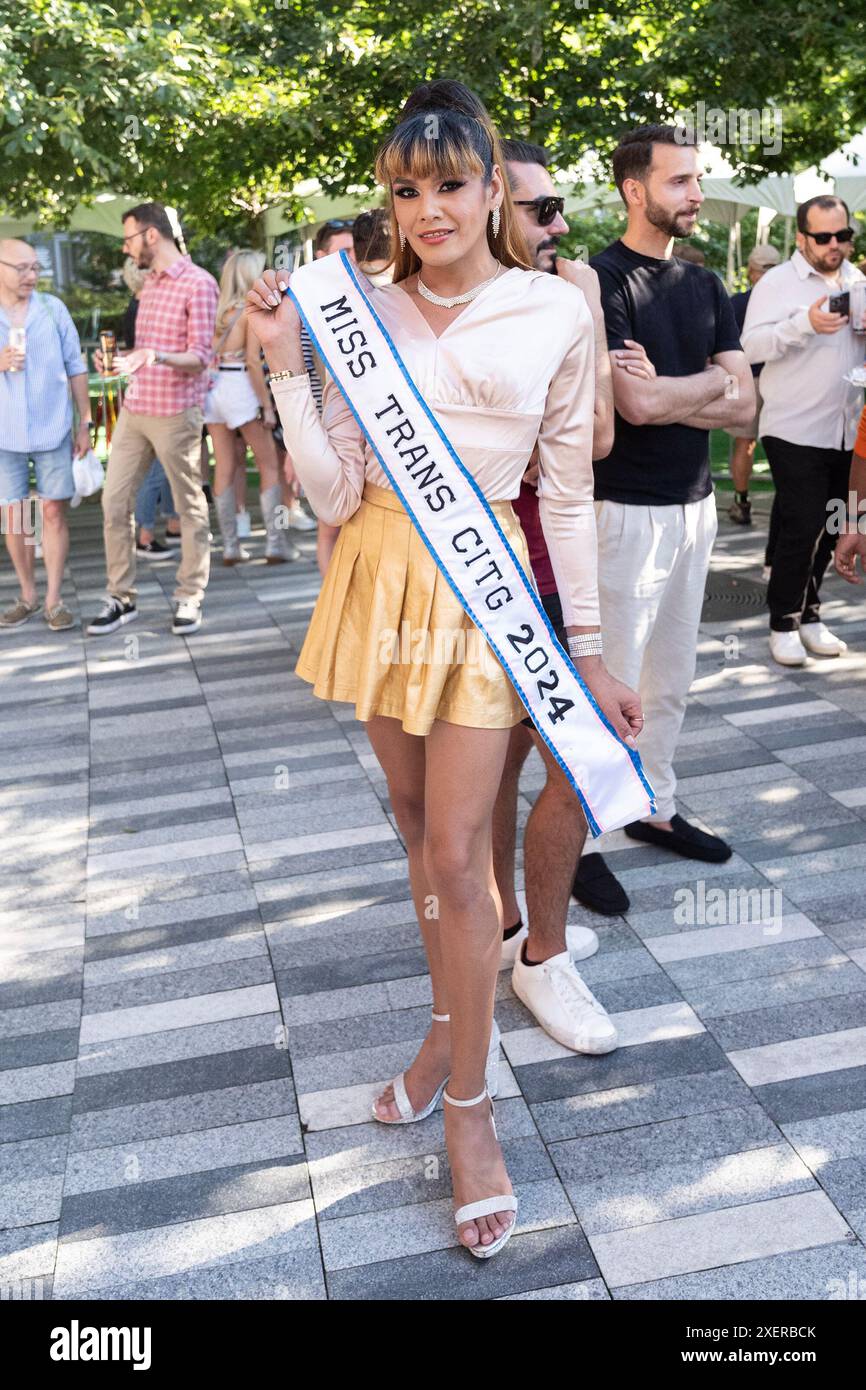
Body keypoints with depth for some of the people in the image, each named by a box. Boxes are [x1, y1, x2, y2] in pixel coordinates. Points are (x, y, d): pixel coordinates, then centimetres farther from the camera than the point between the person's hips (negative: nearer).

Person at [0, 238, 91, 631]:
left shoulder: (53, 308, 2)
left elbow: (75, 367, 6)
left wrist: (84, 422, 4)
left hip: (52, 430, 0)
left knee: (53, 512, 0)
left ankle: (53, 599, 8)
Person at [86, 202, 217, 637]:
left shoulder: (199, 283, -9)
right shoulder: (149, 283, 16)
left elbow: (199, 357, -15)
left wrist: (156, 356, -32)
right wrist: (118, 357, 8)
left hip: (176, 414, -8)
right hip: (133, 409, 8)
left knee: (190, 508, 3)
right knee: (114, 501, 4)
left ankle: (189, 598, 12)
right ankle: (121, 597, 13)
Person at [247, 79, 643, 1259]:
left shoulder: (557, 311, -4)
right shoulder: (362, 315, 0)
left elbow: (569, 492, -1)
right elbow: (333, 493, -4)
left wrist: (586, 652, -2)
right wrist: (286, 366, -13)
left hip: (485, 586, -3)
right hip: (381, 577, 3)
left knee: (456, 851, -4)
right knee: (419, 828, 15)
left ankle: (469, 1104, 14)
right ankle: (453, 1028, 37)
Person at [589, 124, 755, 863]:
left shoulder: (704, 284, 12)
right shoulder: (604, 281, -10)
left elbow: (743, 404, 4)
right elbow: (635, 405, -22)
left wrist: (665, 393, -12)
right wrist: (711, 379, -5)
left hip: (695, 502, 7)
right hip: (629, 508, -7)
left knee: (672, 677, 15)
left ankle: (654, 807, 29)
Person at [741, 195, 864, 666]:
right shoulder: (778, 282, -3)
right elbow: (751, 346, -14)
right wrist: (805, 323, -27)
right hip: (795, 431, -6)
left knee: (827, 530, 10)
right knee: (801, 528, -8)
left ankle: (808, 614, 22)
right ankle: (783, 623, 4)